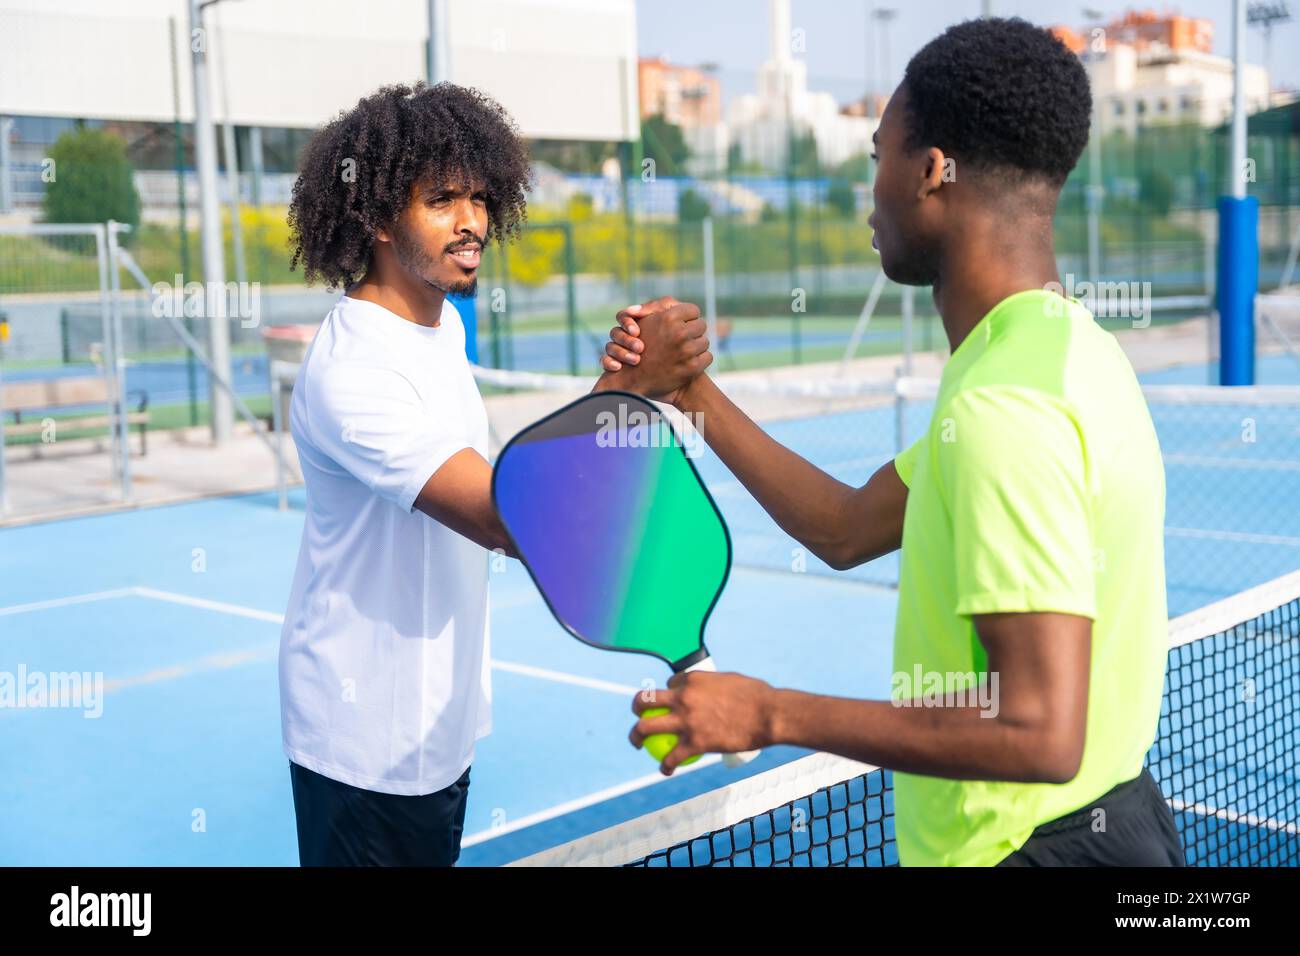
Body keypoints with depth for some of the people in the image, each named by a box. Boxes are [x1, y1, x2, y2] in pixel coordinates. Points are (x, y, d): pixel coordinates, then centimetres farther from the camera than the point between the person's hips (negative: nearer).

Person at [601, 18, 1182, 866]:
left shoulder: (1004, 406, -26)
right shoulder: (1054, 348, 5)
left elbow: (1041, 735, -29)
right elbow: (846, 529, 10)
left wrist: (771, 716, -21)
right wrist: (692, 391, 8)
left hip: (1038, 841, -8)